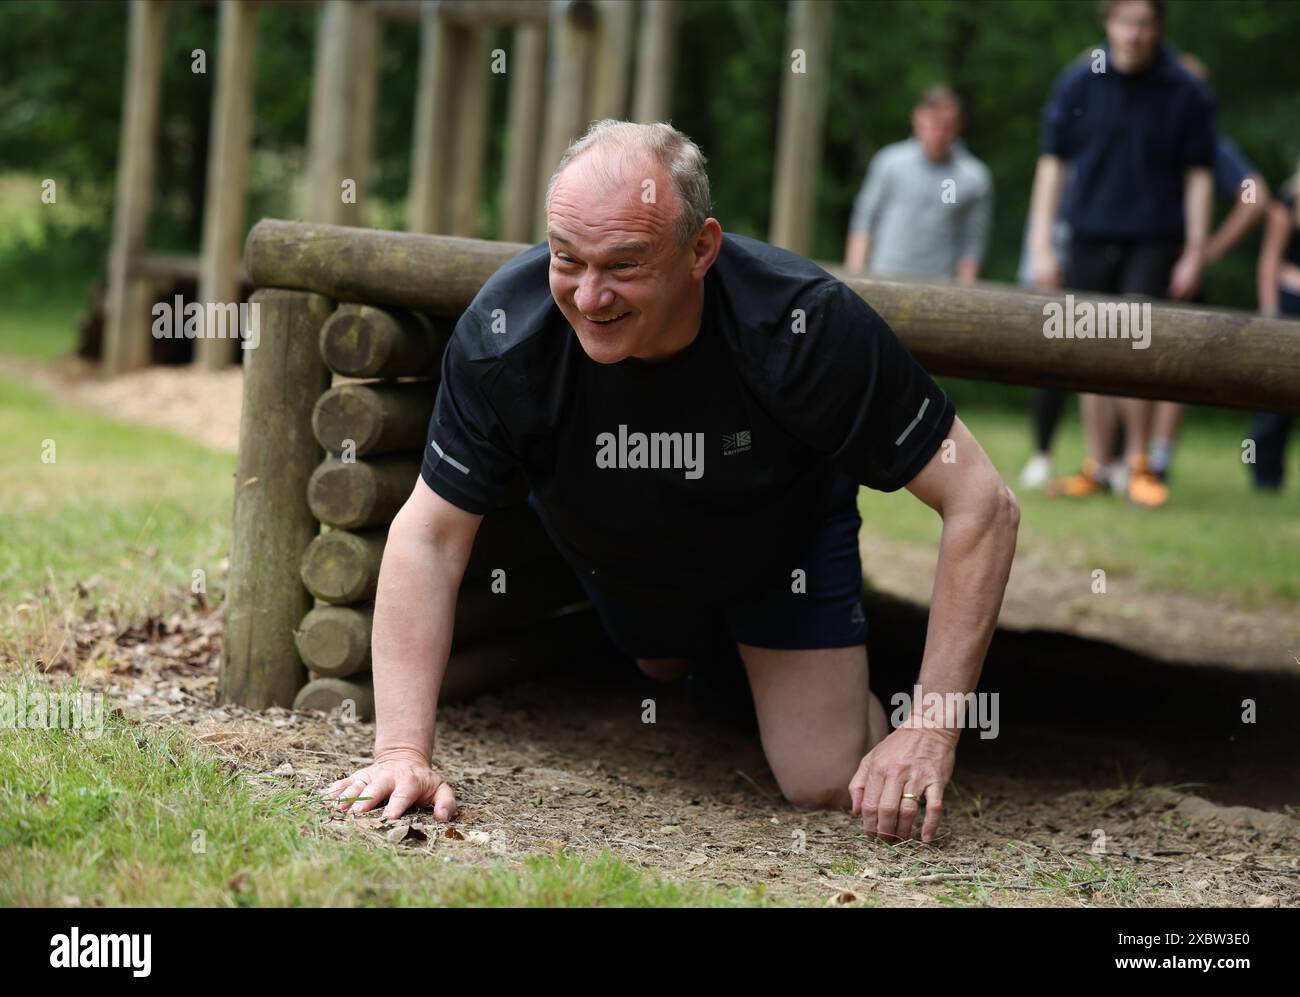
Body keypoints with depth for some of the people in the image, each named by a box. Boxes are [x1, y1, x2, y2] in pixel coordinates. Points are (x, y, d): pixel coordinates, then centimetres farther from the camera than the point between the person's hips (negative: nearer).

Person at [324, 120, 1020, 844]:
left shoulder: (805, 325, -42)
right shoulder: (504, 332, -37)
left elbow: (982, 505, -36)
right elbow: (429, 535, -27)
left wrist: (928, 737, -40)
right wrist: (403, 750, -37)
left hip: (781, 533, -2)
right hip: (618, 556, 3)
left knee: (828, 785, -11)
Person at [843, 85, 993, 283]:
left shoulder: (975, 178, 3)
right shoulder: (890, 161, 4)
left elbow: (973, 244, 6)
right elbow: (865, 219, 8)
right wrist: (854, 277, 1)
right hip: (884, 279, 0)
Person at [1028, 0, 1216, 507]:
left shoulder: (1186, 92, -3)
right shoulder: (1079, 83, 1)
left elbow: (1198, 176, 2)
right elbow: (1052, 163, 5)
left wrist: (1194, 255, -2)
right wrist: (1041, 246, 1)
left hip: (1153, 242, -2)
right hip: (1090, 237, 2)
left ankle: (1138, 463, 3)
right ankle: (1096, 468, 17)